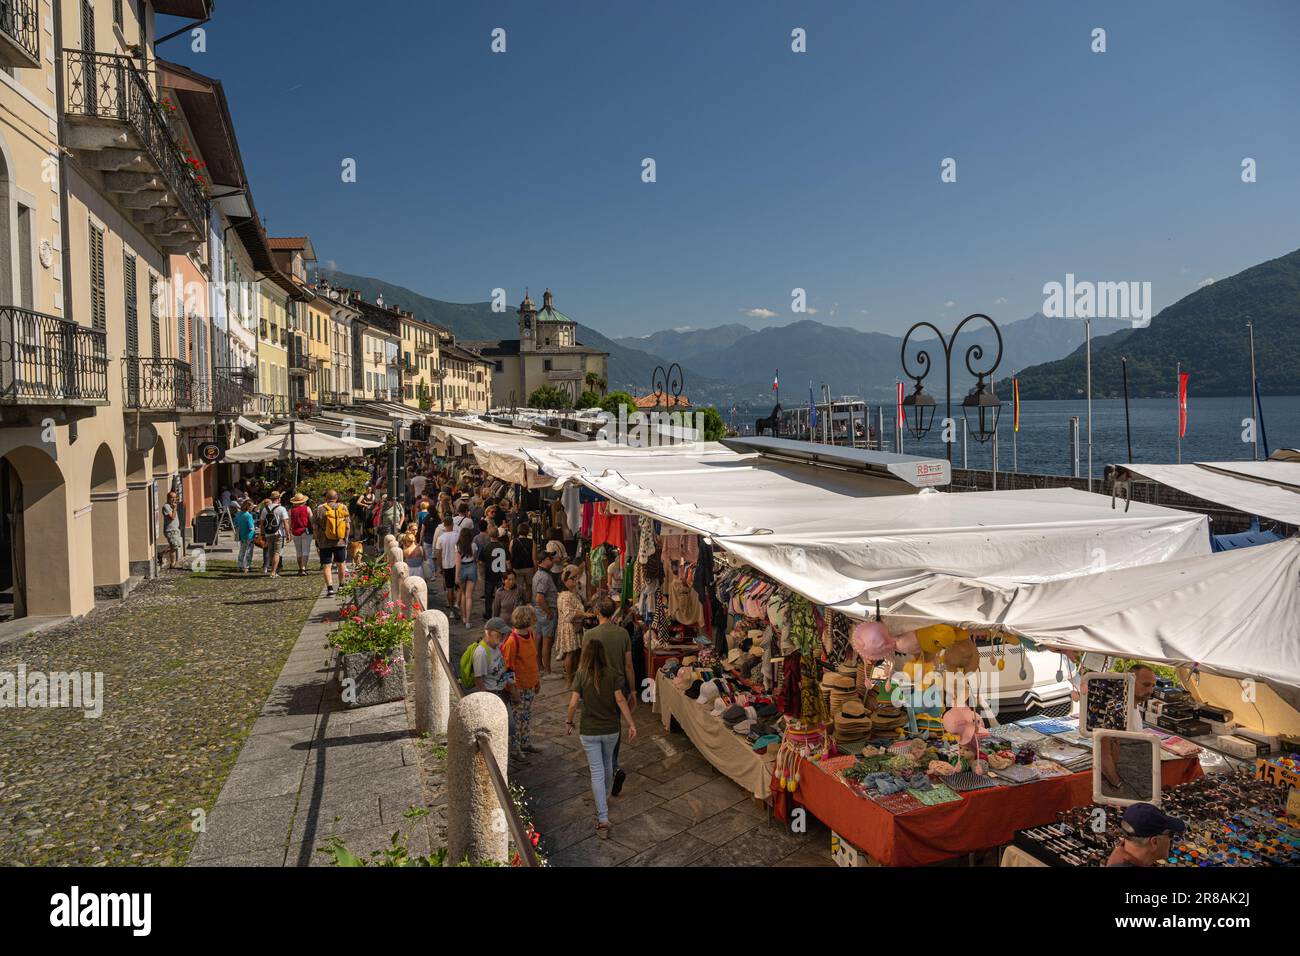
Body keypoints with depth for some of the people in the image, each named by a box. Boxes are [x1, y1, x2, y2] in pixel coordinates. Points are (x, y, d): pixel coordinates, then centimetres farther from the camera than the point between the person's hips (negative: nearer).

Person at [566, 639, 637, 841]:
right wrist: (631, 724, -3)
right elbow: (620, 700, -9)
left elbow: (573, 703, -12)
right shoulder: (611, 674, -7)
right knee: (607, 765, 25)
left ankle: (603, 819, -5)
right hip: (611, 730, 2)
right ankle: (605, 800, 47)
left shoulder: (581, 675, -10)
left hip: (589, 731, -2)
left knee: (597, 773, 1)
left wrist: (568, 722, 6)